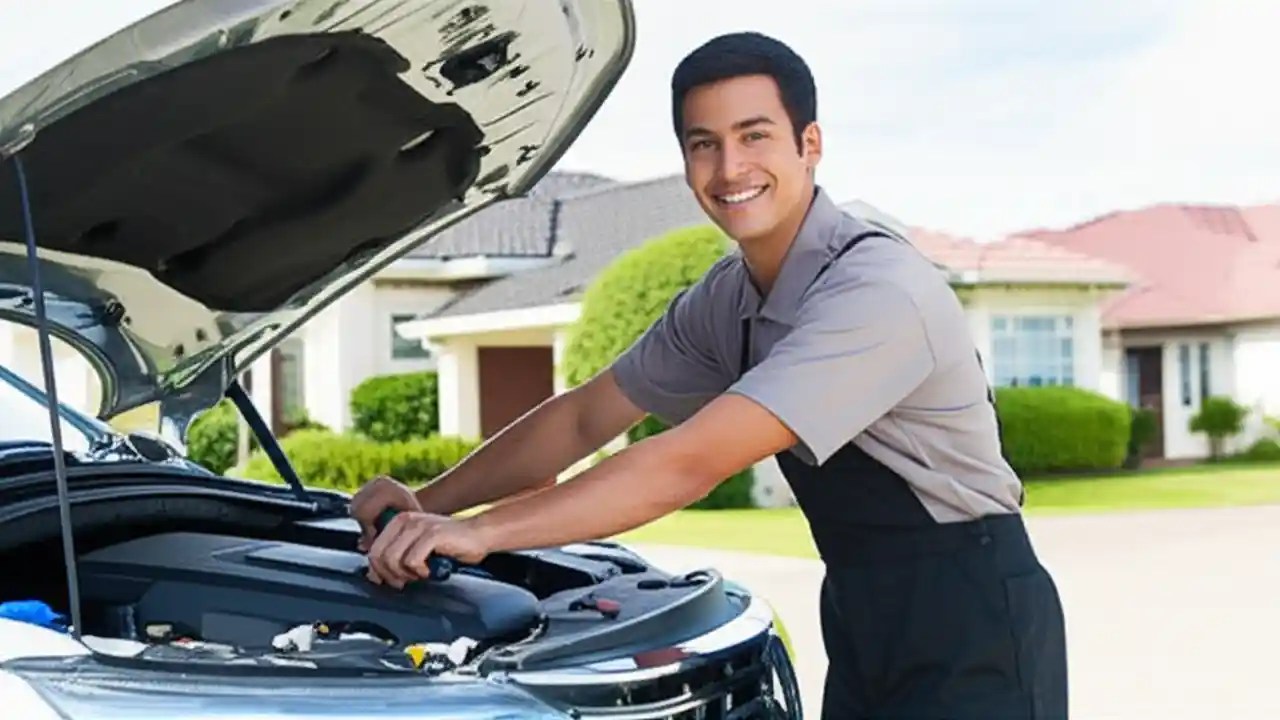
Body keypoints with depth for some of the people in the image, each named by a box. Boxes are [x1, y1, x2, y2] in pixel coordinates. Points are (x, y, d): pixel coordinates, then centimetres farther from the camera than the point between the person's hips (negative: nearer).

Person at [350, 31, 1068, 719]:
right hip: (864, 619, 7)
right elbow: (583, 418, 10)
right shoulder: (725, 300, 1)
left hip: (969, 624, -7)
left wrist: (477, 531, -29)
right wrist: (430, 501, -2)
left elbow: (692, 464, -30)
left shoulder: (878, 289, -25)